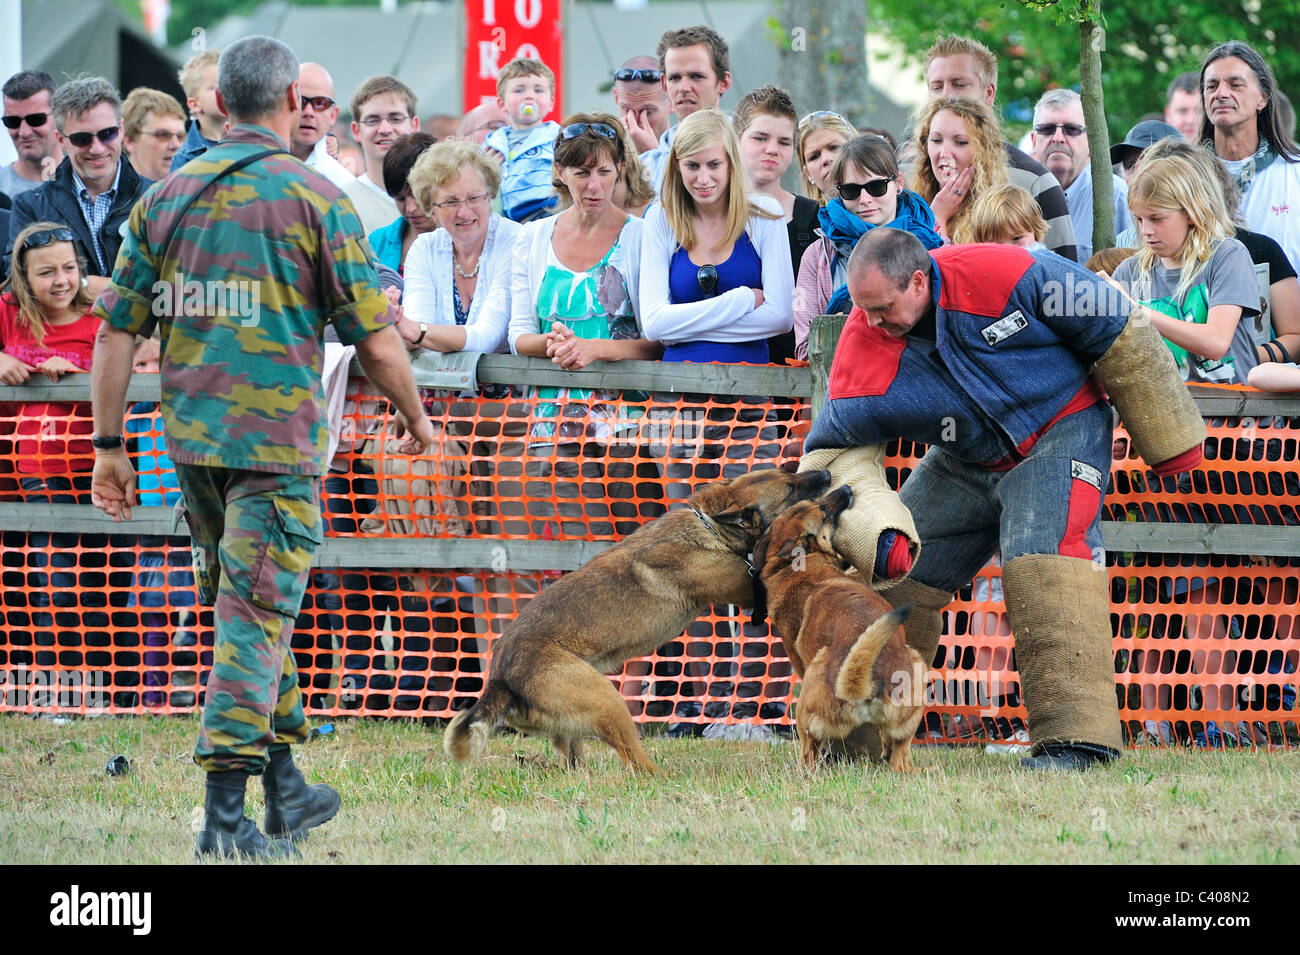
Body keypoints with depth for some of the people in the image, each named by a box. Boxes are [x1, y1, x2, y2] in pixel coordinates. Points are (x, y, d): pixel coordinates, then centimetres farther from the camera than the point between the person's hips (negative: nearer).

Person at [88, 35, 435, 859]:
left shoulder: (168, 197, 8)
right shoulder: (313, 198, -6)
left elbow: (117, 330, 6)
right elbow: (375, 337, -6)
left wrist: (111, 446, 12)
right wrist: (416, 420, 10)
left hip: (192, 441, 5)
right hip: (278, 443, -5)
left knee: (248, 606, 18)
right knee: (256, 614, -5)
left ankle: (286, 787, 28)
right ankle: (225, 809, -12)